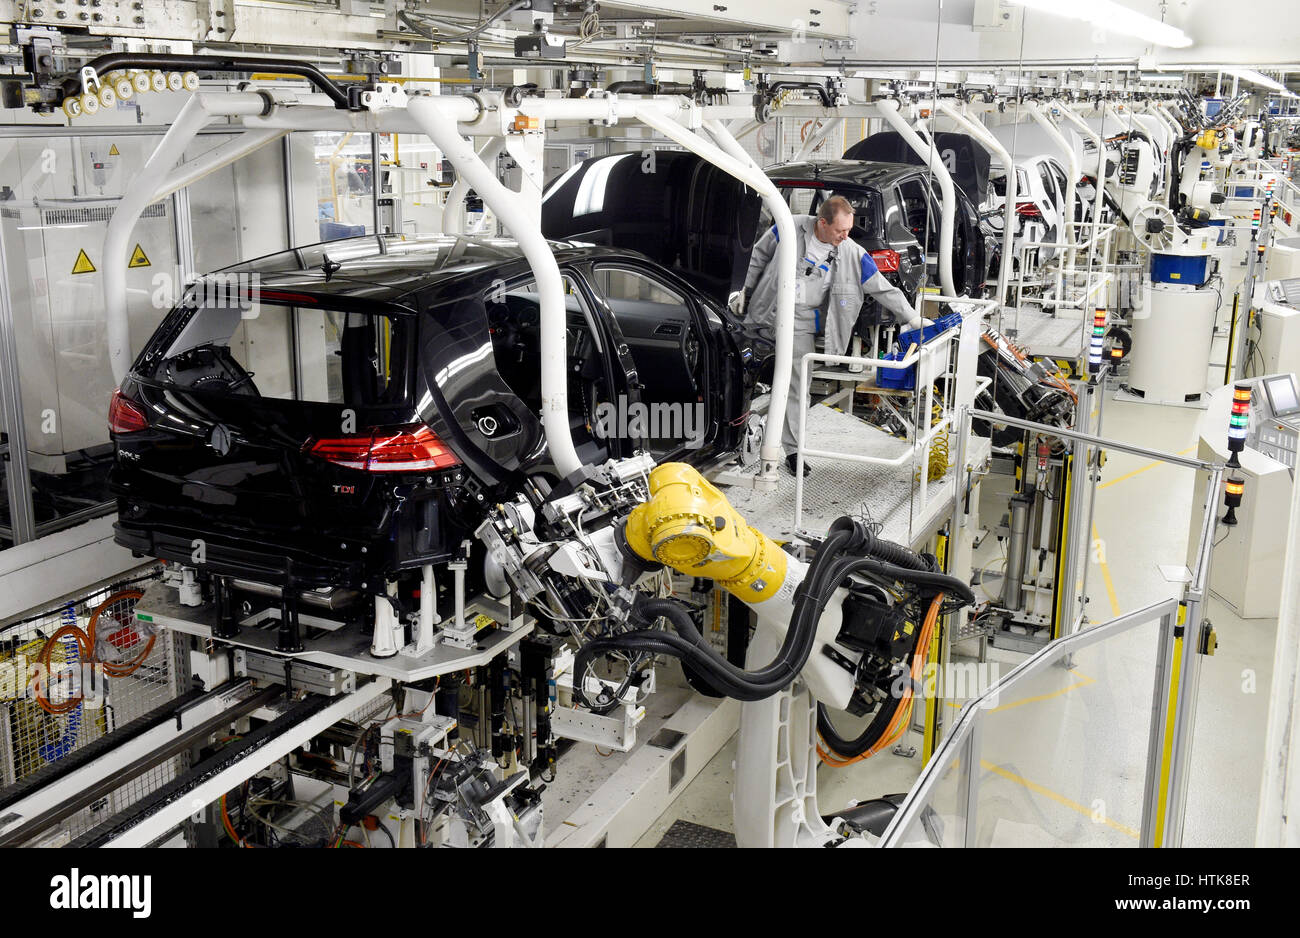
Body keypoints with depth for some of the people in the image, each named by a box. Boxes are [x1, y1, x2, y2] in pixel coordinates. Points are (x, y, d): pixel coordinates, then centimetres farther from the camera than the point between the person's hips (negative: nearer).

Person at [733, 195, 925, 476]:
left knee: (795, 385, 0)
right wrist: (746, 291, 10)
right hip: (770, 314, 0)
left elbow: (884, 290, -2)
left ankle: (792, 450, 9)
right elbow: (760, 256, 7)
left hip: (803, 323, 0)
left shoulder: (853, 254, -7)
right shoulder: (791, 228, -9)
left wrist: (915, 319, -4)